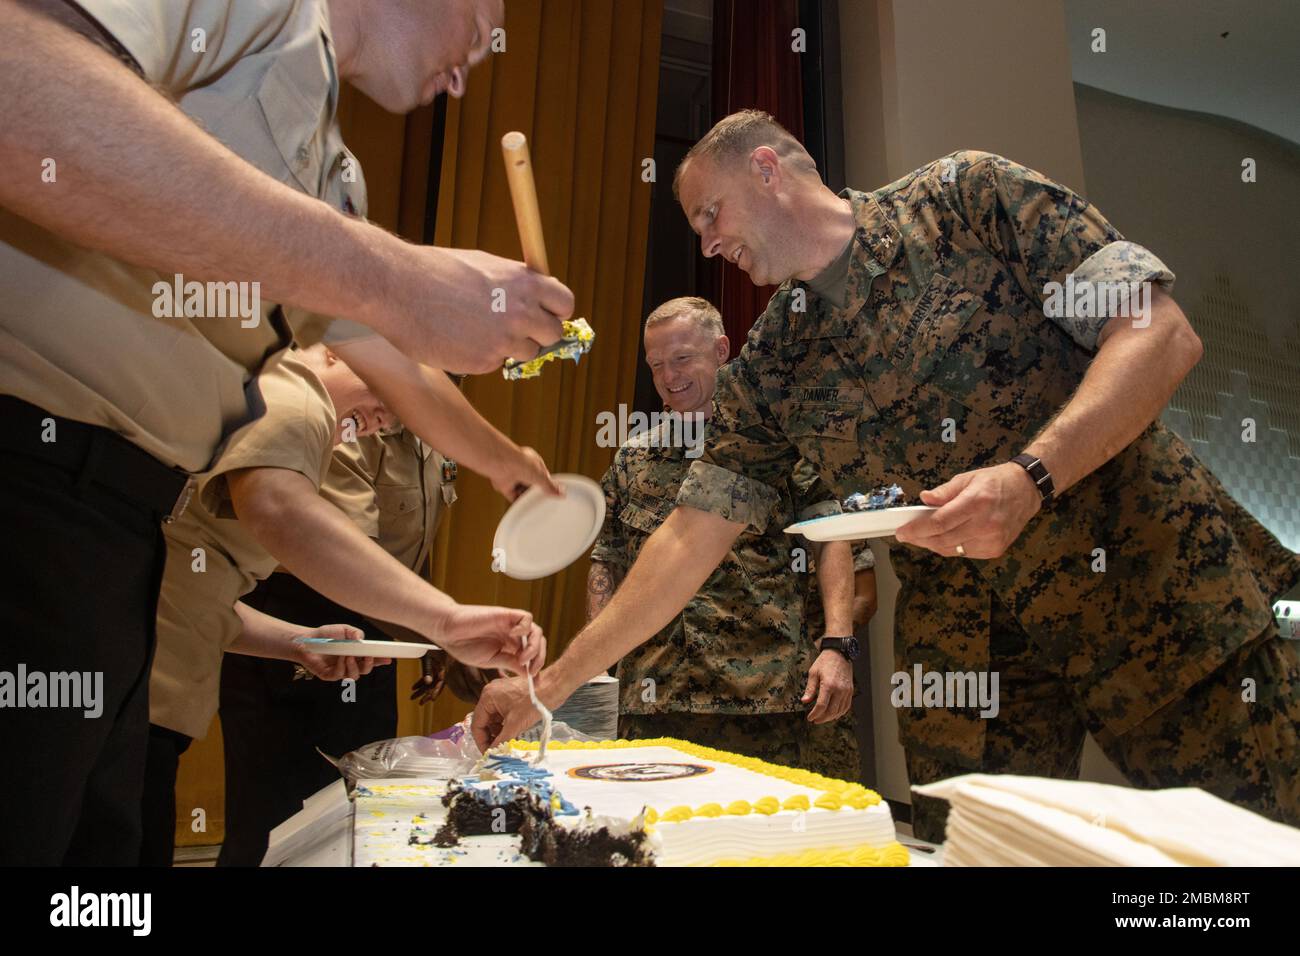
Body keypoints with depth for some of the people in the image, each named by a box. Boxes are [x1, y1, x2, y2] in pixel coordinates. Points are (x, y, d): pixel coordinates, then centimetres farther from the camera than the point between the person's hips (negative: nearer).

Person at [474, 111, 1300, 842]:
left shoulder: (966, 197, -5)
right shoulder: (766, 371, 3)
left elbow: (1163, 333, -10)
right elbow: (691, 537, 3)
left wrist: (1031, 475, -27)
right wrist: (556, 683, 0)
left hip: (1152, 576, -2)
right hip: (965, 650, 3)